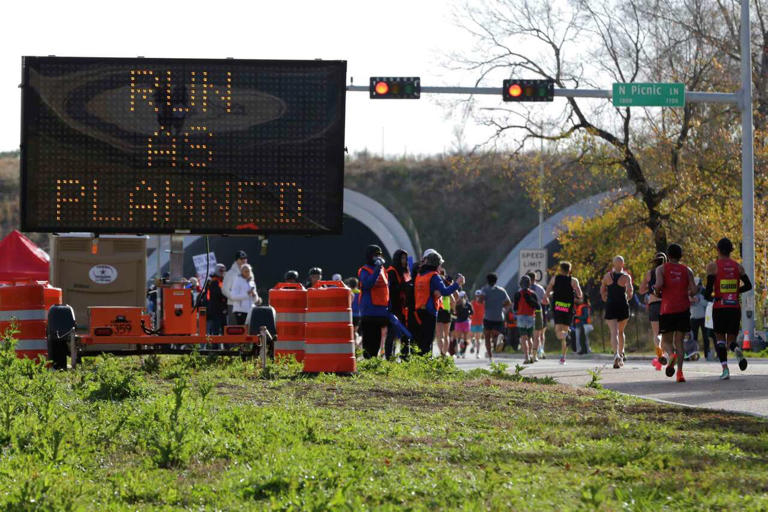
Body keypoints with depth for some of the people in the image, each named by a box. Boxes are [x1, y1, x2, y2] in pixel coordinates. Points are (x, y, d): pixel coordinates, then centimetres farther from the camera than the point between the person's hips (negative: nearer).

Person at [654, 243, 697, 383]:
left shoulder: (661, 269, 3)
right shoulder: (687, 270, 9)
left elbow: (659, 284, -15)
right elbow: (693, 290, -2)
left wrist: (657, 292, 6)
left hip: (667, 308, -2)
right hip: (683, 308, 2)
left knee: (666, 341, 8)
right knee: (679, 341, 7)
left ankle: (671, 355, -26)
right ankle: (680, 372, -8)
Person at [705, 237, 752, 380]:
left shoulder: (713, 266, -4)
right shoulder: (738, 266, 7)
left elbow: (709, 288, -10)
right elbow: (748, 285, 5)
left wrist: (707, 296, 12)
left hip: (720, 308, -3)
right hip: (735, 307, 3)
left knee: (720, 338, 8)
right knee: (731, 339, 11)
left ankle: (725, 368, -10)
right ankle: (736, 349, -27)